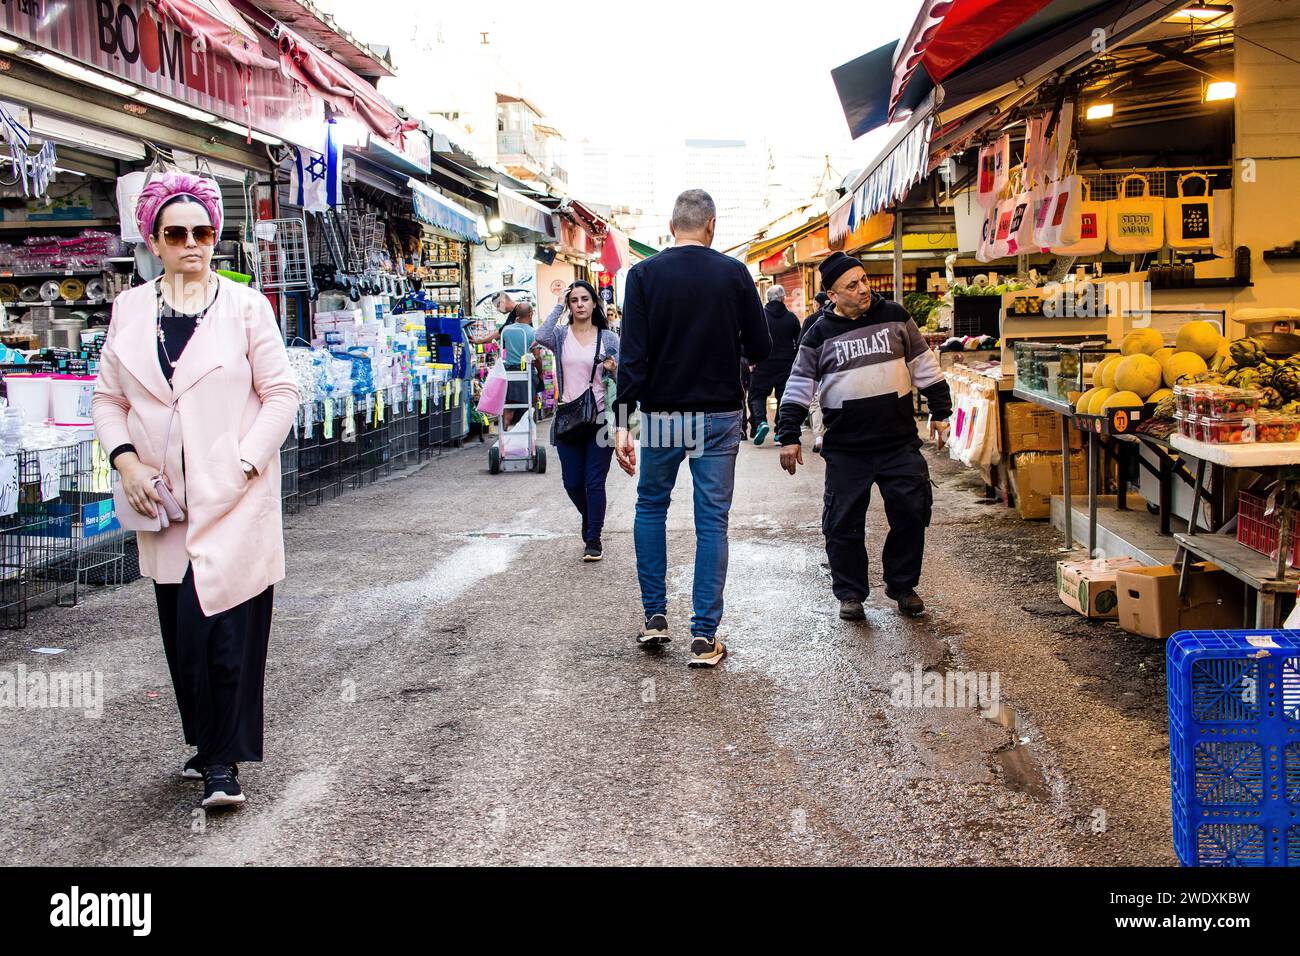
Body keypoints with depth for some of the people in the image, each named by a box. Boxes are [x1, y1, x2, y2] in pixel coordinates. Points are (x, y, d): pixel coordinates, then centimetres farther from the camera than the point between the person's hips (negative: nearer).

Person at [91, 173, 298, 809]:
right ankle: (207, 746, 25)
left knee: (220, 626, -10)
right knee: (180, 632, 10)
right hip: (163, 499, 4)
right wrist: (124, 459, -4)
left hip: (233, 496, -4)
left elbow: (281, 393, -1)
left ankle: (222, 761, -1)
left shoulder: (246, 305, 0)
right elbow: (108, 398, 13)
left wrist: (242, 464, -11)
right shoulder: (129, 309, 9)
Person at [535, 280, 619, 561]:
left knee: (595, 483, -1)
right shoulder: (560, 335, 3)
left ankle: (593, 539, 10)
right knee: (572, 482, 9)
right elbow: (541, 337, -20)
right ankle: (590, 520, 38)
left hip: (600, 419, -1)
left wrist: (613, 369, -17)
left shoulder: (608, 338, 3)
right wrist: (559, 306, -11)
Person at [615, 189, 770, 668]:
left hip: (661, 414, 0)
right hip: (718, 415, 0)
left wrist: (622, 422, -9)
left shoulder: (644, 274, -3)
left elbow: (632, 354, -10)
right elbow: (760, 348, 0)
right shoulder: (734, 274, -2)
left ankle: (655, 615, 17)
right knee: (712, 520, 4)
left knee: (650, 506, 19)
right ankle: (704, 637, 3)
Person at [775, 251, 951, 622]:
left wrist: (940, 411, 9)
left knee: (911, 512, 3)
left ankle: (902, 585, 22)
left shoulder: (895, 317, 4)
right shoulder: (820, 335, 0)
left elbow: (924, 366, 11)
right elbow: (798, 389, 2)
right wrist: (789, 437, -3)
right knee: (844, 522, 0)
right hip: (846, 449, -1)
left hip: (900, 442, 1)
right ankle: (850, 593, 16)